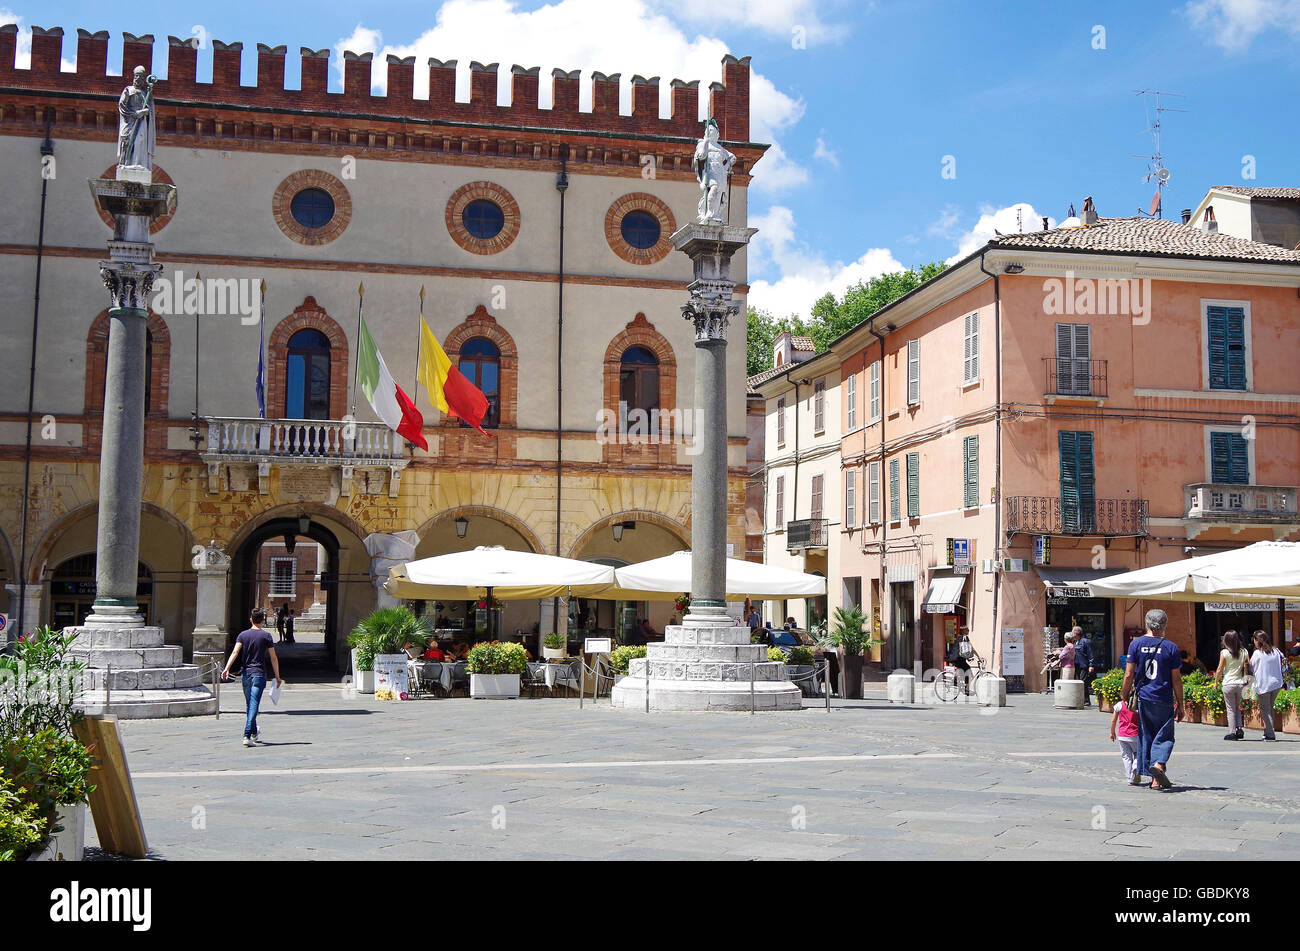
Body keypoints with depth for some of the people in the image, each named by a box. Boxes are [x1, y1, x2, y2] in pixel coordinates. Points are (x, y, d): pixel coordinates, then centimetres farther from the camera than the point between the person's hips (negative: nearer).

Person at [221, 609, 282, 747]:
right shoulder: (266, 636, -1)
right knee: (254, 706, -8)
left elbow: (235, 652, -9)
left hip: (246, 674, 4)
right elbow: (273, 658, 0)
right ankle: (247, 736, -18)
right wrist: (277, 677, 7)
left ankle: (254, 734, 28)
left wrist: (226, 668, -17)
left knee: (249, 705, 17)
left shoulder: (243, 635, 6)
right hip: (259, 674, -4)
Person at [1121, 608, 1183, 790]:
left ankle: (1155, 778, 13)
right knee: (1164, 736, 7)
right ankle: (1159, 764, -19)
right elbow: (1176, 679, -2)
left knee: (1146, 737, 10)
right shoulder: (1171, 648, -4)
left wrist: (1125, 695, 10)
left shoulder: (1136, 644, -2)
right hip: (1164, 700, -2)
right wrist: (1180, 705, 6)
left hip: (1143, 698, 2)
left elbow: (1129, 675, -4)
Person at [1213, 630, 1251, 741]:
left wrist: (1216, 682, 8)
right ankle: (1239, 727, 5)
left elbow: (1220, 669, -4)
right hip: (1240, 683, 3)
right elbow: (1248, 667, 1)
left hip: (1228, 684, -3)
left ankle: (1232, 732, 3)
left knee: (1231, 709, 4)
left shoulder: (1224, 653, -8)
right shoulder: (1244, 652, 2)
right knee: (1237, 707, 19)